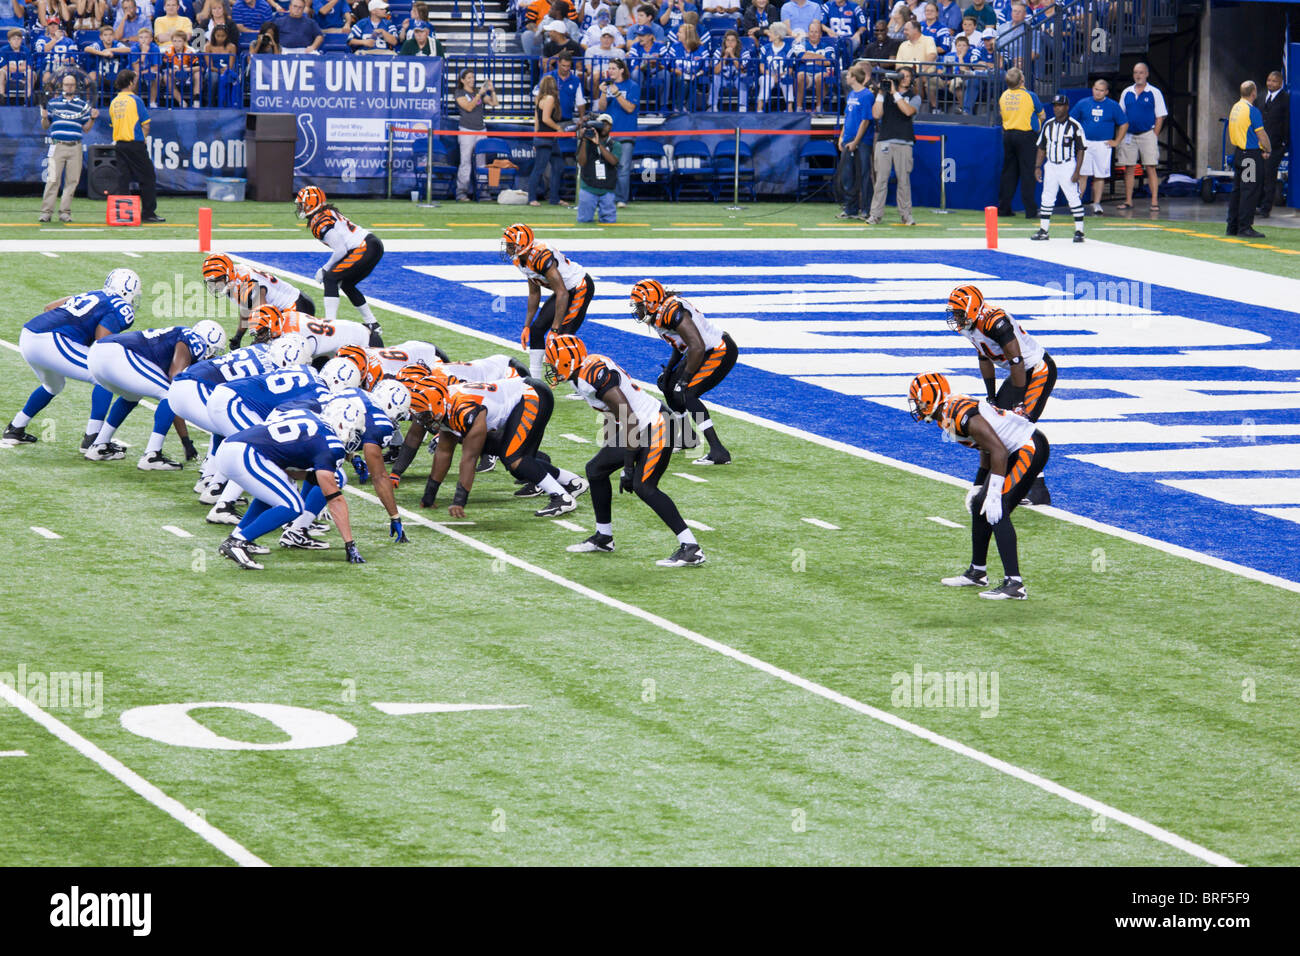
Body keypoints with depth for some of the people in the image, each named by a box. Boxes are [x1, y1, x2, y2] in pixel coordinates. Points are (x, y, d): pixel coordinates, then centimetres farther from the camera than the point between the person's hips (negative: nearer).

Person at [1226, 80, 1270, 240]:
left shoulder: (1235, 108, 9)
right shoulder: (1252, 110, -16)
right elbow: (1261, 134, -13)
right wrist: (1268, 150, 2)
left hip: (1237, 153, 9)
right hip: (1251, 154, -9)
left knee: (1237, 190, 13)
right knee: (1249, 191, -6)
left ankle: (1232, 227, 16)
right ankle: (1245, 227, -7)